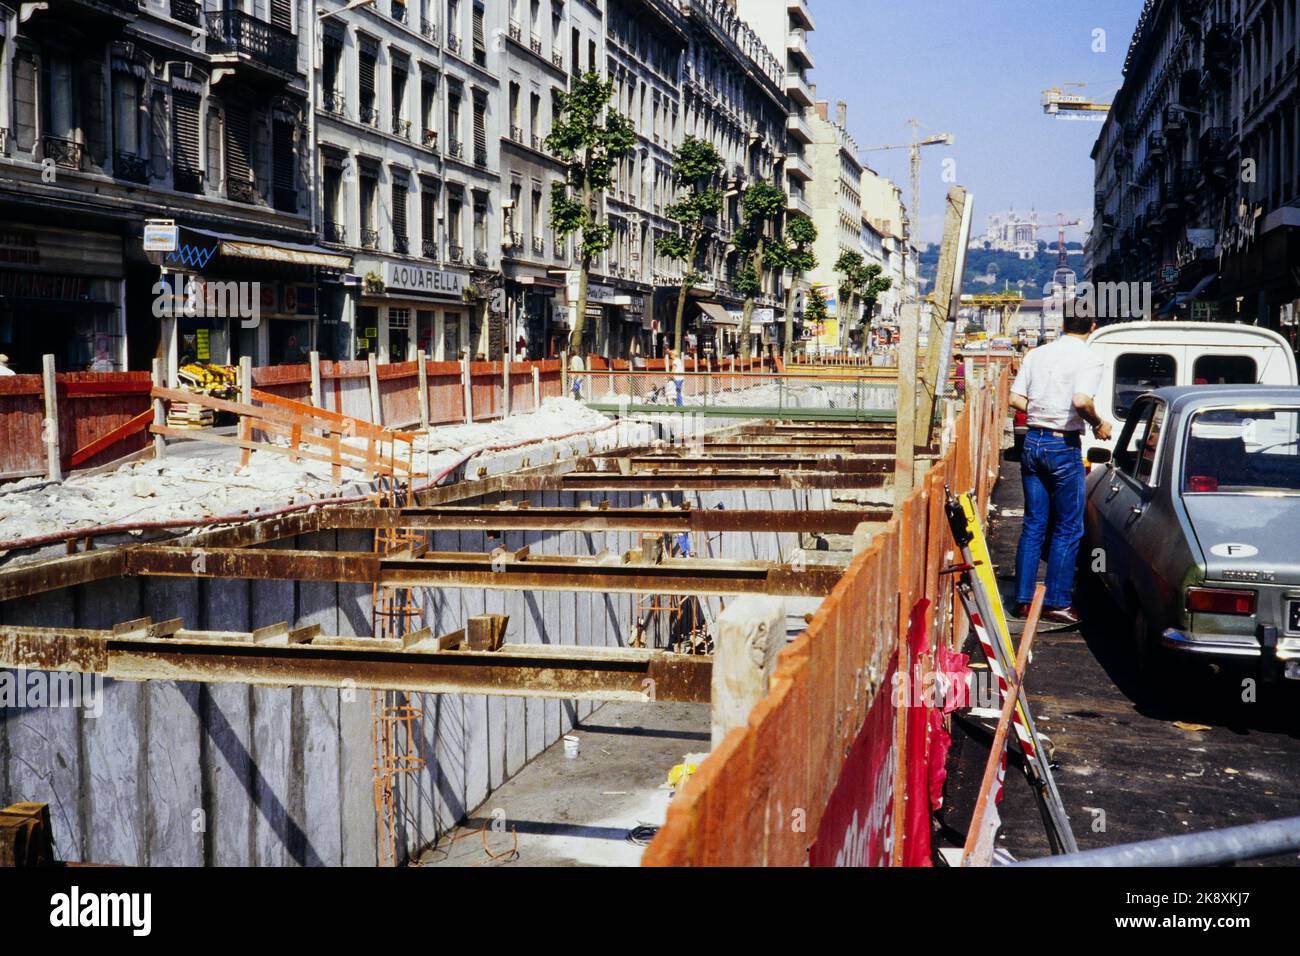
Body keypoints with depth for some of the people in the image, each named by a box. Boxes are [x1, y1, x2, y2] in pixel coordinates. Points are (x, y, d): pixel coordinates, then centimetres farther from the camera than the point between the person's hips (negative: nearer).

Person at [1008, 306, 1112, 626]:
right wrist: (1098, 425, -6)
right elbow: (1081, 401, -23)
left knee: (1033, 525, 13)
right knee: (1068, 529, 5)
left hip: (1033, 441, 6)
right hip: (1063, 445, -6)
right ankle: (1057, 603, 6)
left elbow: (1016, 399, 6)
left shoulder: (1036, 354, 9)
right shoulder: (1088, 358, -9)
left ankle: (1024, 599, 13)